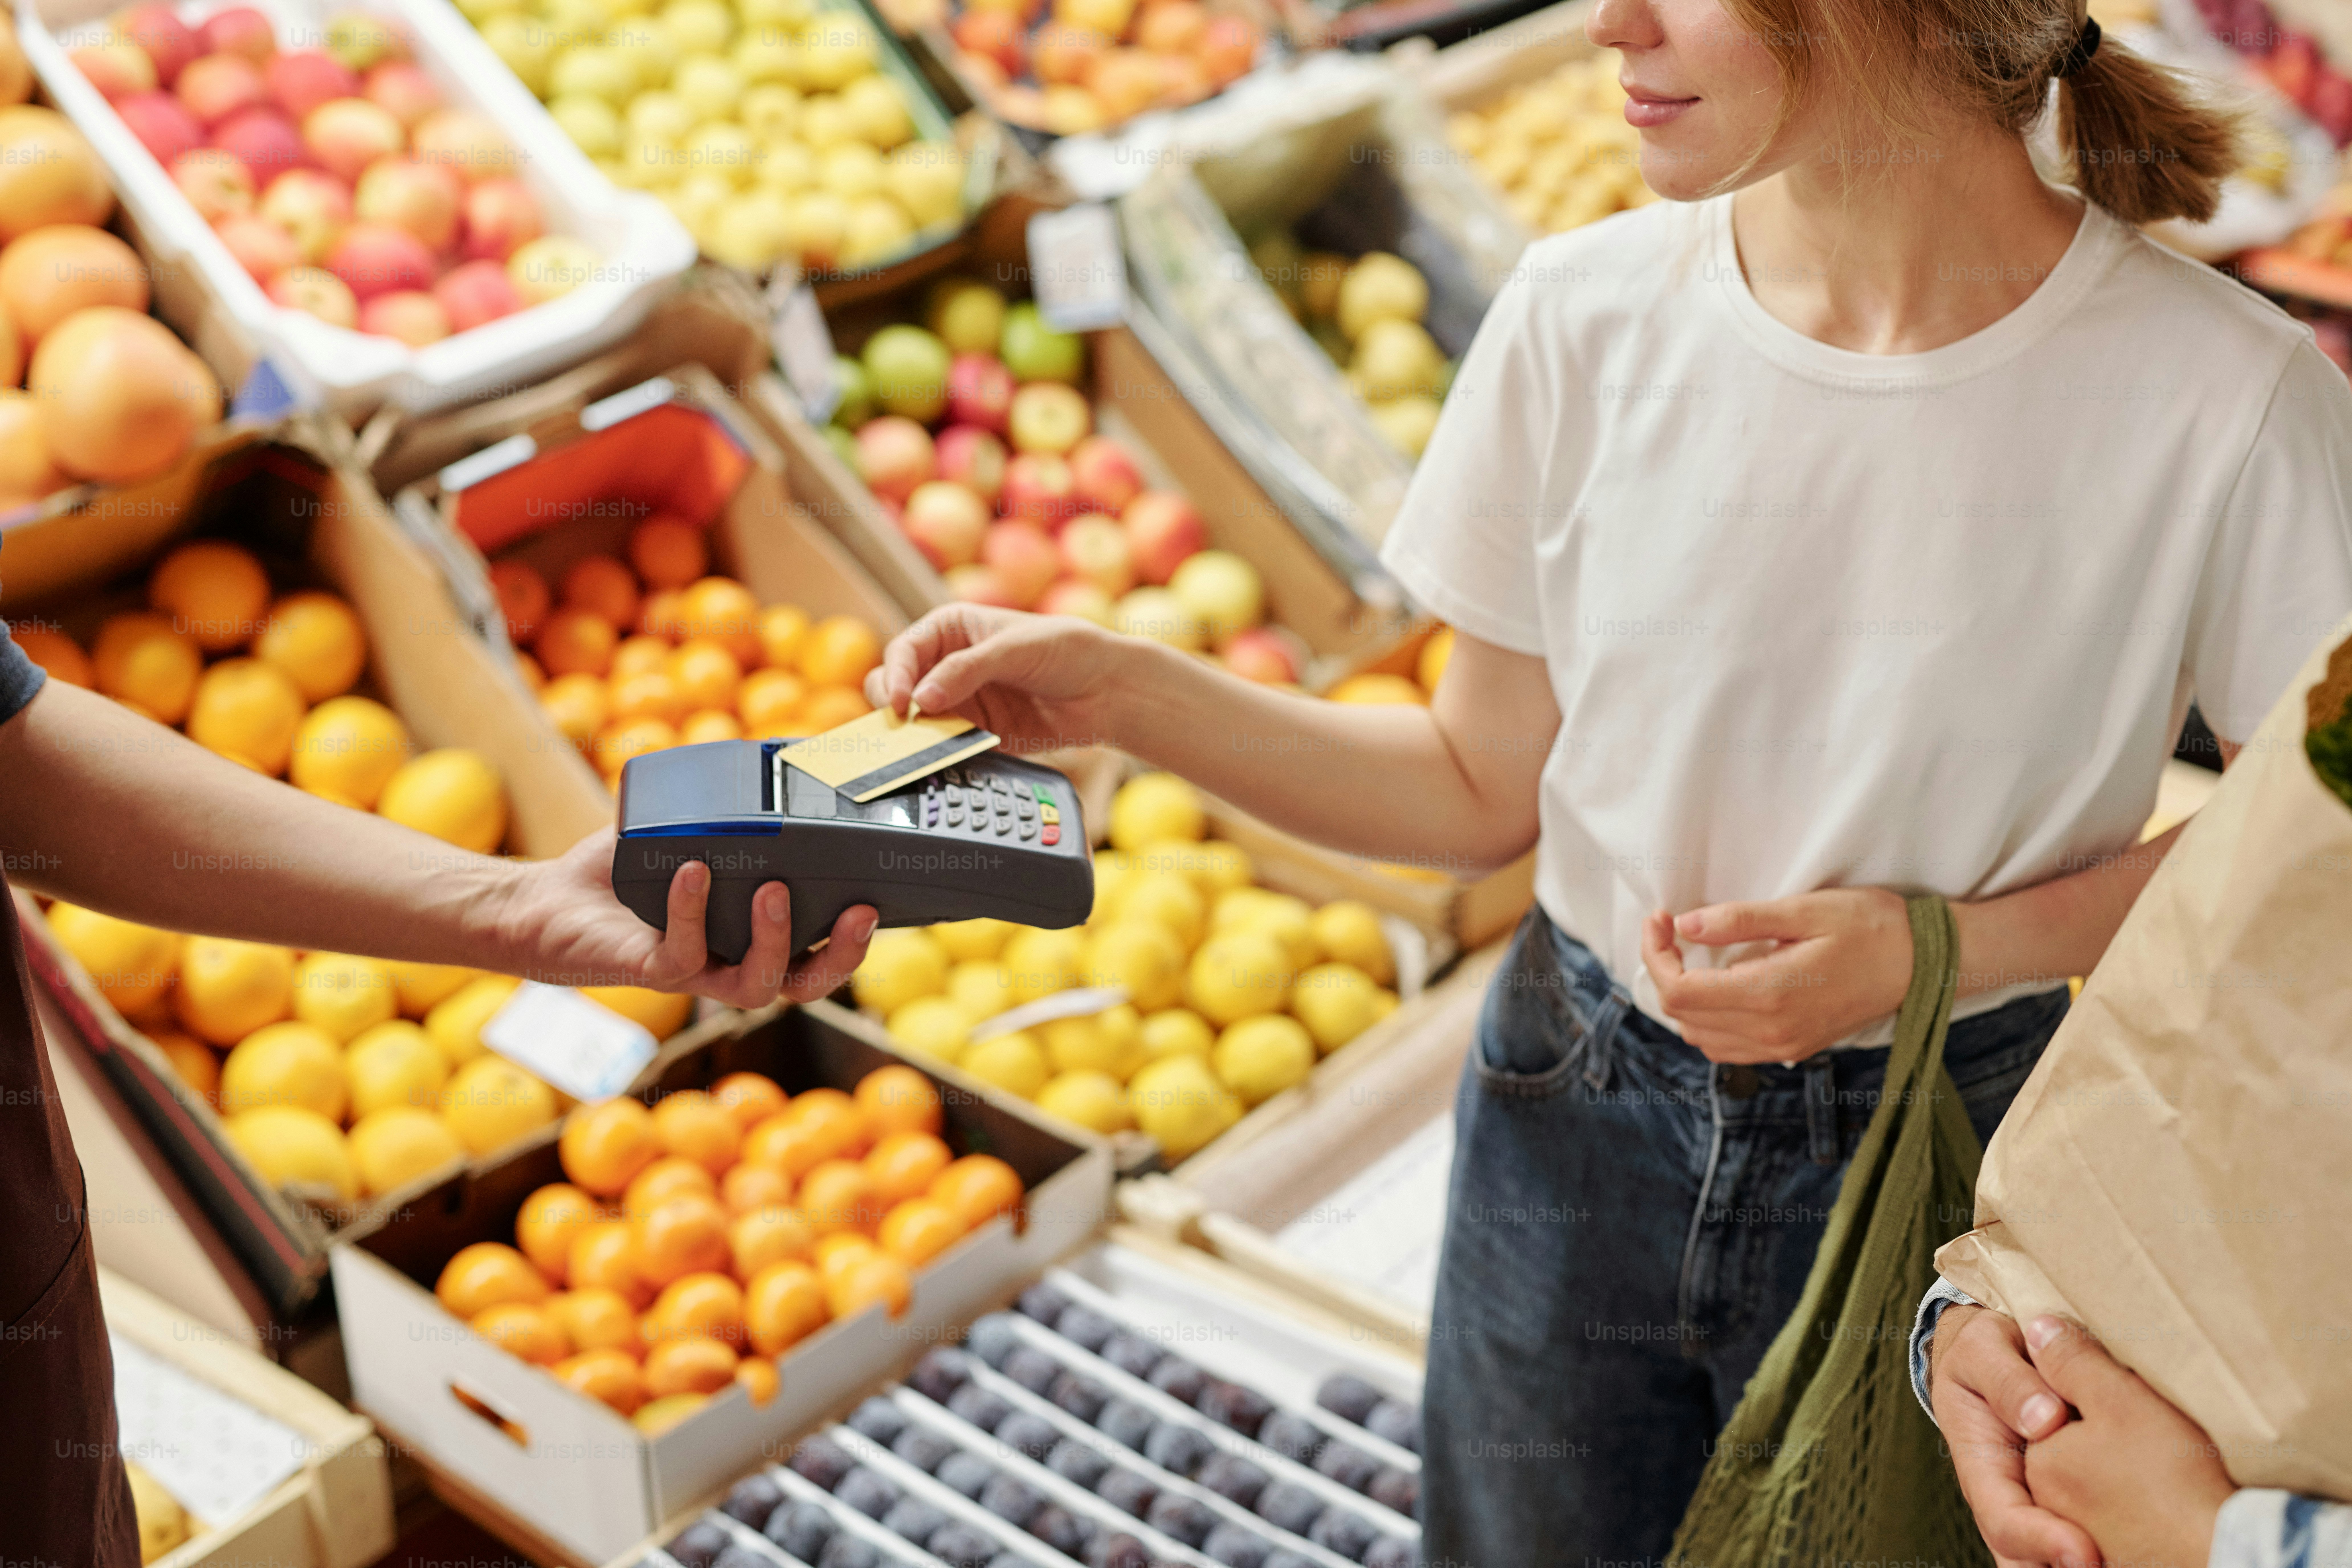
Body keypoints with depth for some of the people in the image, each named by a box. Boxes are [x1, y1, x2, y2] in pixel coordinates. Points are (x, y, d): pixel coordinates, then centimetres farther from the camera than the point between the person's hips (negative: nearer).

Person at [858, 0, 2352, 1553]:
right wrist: (1117, 691, -11)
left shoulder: (2223, 399, -21)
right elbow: (1486, 792, -1)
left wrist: (1955, 945, -19)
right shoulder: (1586, 317, -11)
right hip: (1574, 1132, 3)